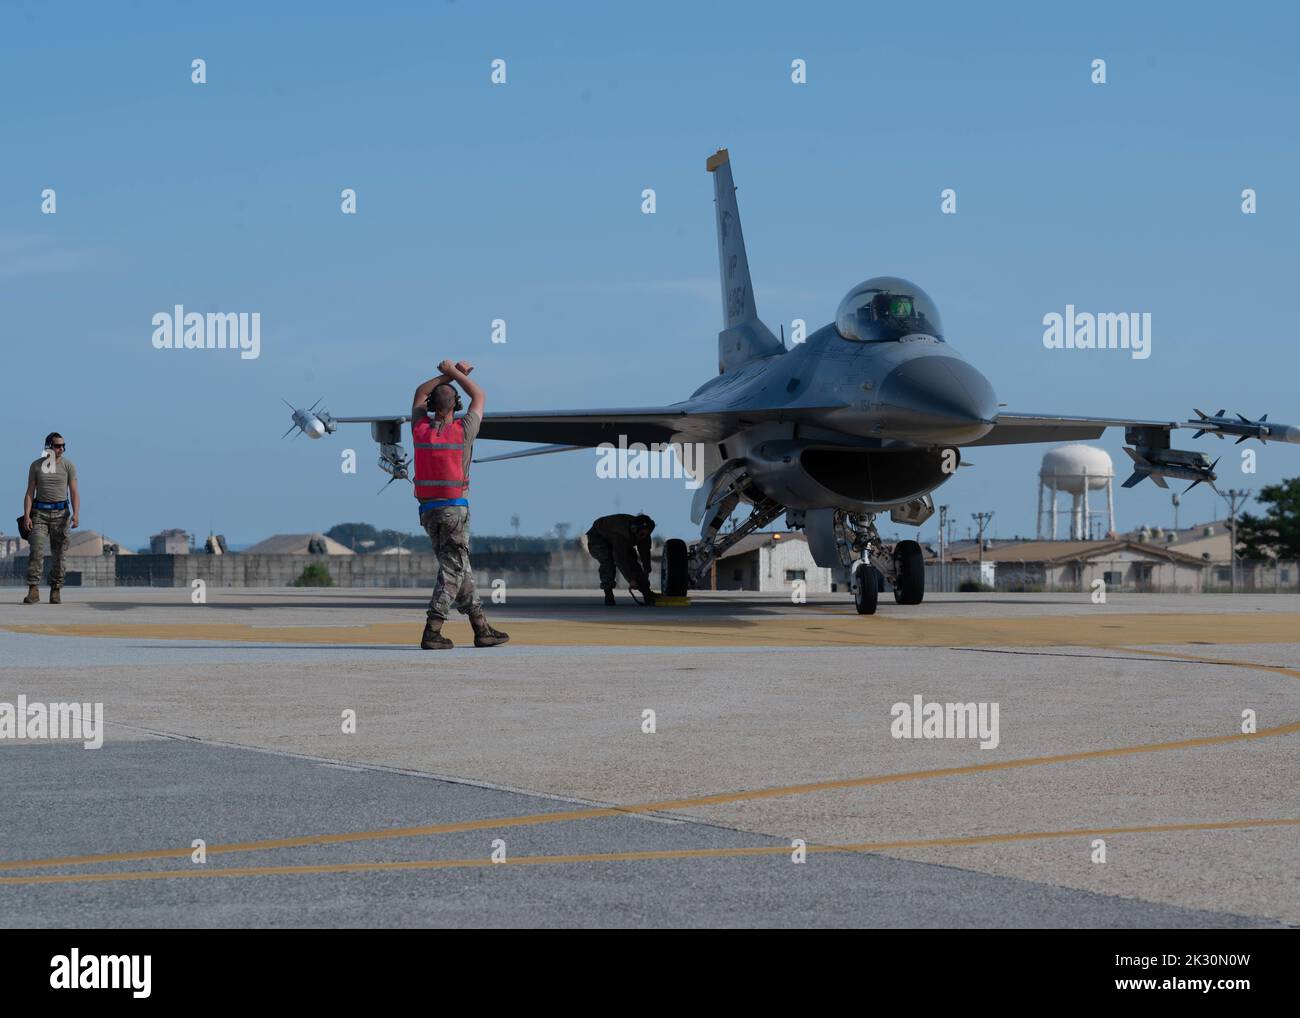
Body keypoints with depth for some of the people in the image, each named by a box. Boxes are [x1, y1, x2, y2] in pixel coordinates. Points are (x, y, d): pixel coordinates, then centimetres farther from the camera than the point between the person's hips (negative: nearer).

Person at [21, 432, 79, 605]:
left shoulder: (68, 465, 1)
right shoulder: (36, 466, 3)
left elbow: (74, 493, -2)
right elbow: (30, 493, 2)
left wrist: (76, 514, -16)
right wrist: (26, 516, -10)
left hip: (60, 513, 0)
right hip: (40, 512, 0)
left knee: (58, 553, 0)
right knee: (36, 551, -12)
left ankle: (56, 591, 8)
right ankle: (33, 590, -15)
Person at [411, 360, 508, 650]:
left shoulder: (420, 429, 2)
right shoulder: (462, 431, -8)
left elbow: (420, 393, 22)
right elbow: (479, 397, 10)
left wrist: (451, 374, 20)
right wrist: (454, 373, 17)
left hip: (427, 509, 5)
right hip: (454, 507, -5)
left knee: (460, 568, 12)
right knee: (453, 570, -3)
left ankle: (482, 629, 16)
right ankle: (432, 632, -14)